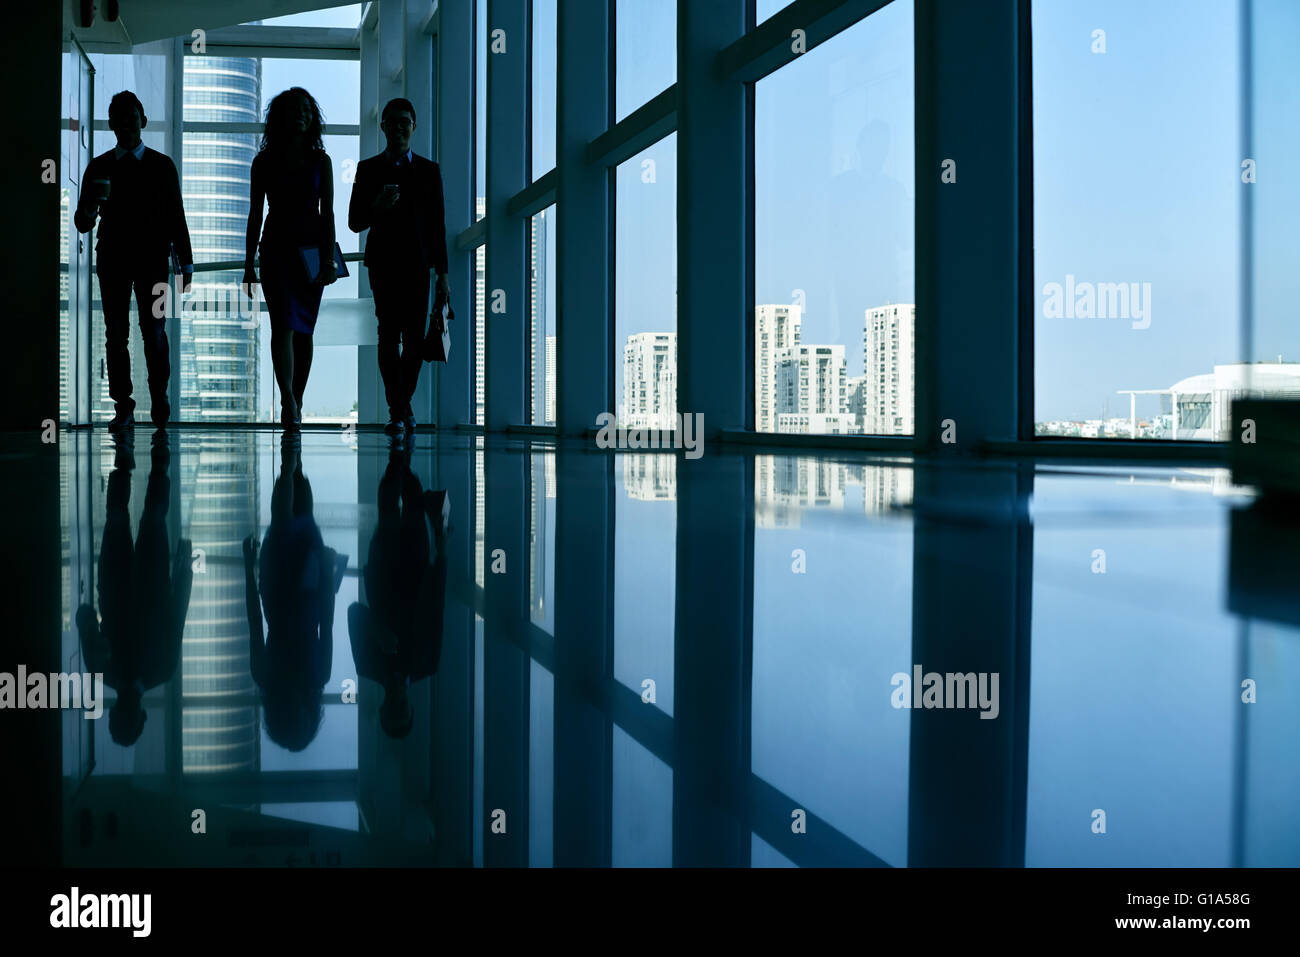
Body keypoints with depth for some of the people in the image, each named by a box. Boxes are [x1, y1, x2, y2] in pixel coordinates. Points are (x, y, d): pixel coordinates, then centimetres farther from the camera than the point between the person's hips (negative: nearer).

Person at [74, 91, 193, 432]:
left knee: (154, 331, -8)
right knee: (116, 335, -3)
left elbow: (176, 216, 9)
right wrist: (91, 208, -16)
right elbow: (81, 223, 7)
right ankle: (123, 408, 0)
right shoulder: (98, 167, 10)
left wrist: (186, 262, 3)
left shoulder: (161, 165, 9)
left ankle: (159, 400, 10)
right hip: (113, 259, 1)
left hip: (151, 259, -1)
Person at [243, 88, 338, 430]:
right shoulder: (264, 162, 4)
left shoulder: (320, 160, 5)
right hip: (276, 249, -1)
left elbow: (327, 212, 2)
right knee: (284, 324, -14)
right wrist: (249, 265, 4)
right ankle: (288, 404, -21)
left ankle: (296, 405, 14)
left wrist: (329, 260, -7)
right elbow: (255, 214, 6)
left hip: (311, 249, 1)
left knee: (304, 329, 5)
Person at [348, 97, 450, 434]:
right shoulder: (368, 169, 9)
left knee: (415, 339, 0)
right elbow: (355, 223, 7)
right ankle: (397, 410, -11)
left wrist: (442, 274, 4)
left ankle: (404, 402, 20)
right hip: (383, 264, -1)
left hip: (417, 266, 1)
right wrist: (376, 208, -15)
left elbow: (437, 226, 9)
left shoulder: (429, 170, 11)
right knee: (389, 334, -11)